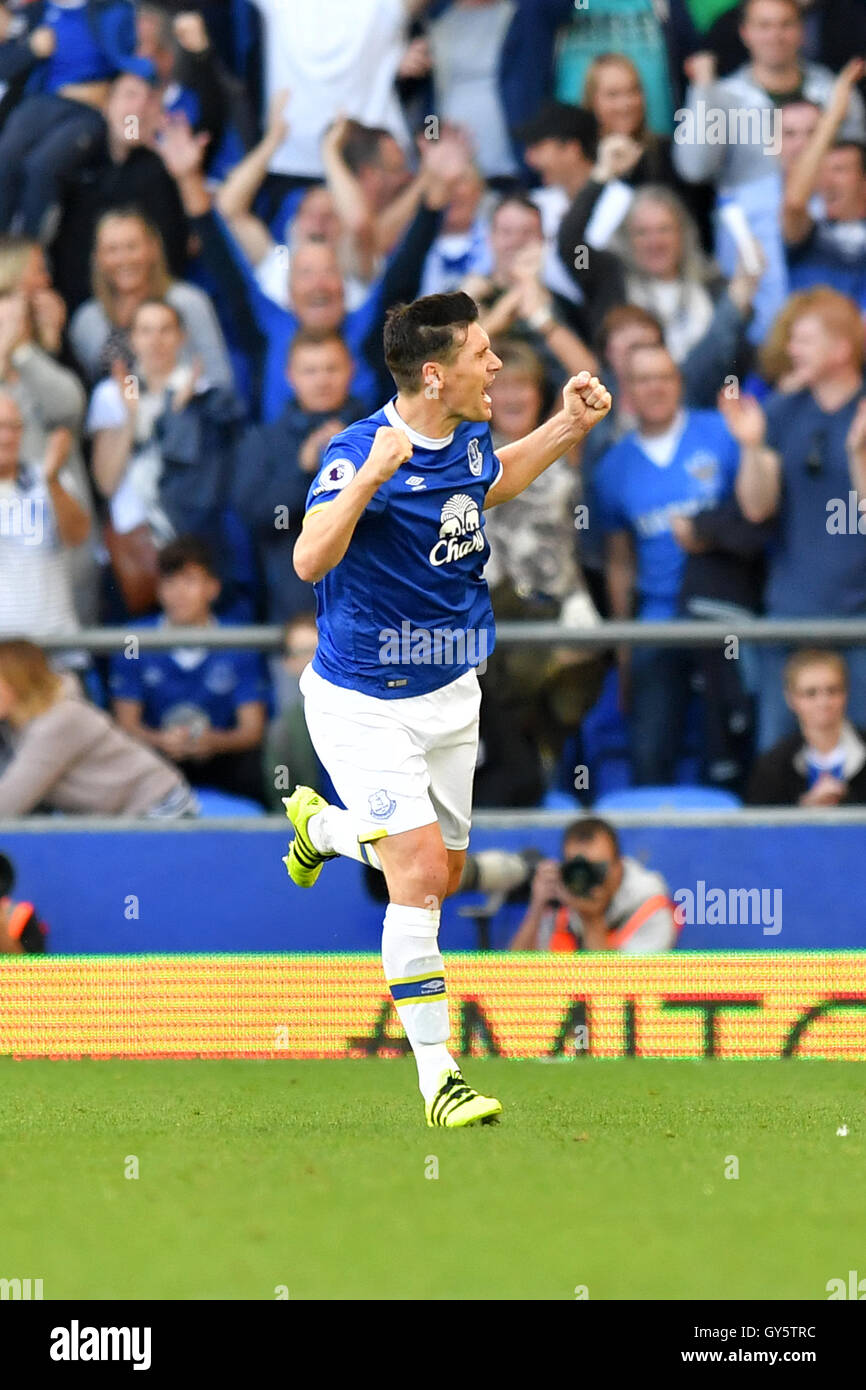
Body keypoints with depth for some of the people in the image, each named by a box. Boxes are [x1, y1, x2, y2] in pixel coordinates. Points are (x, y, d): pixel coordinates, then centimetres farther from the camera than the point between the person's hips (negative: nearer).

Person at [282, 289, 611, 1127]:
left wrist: (569, 426, 11)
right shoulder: (359, 452, -25)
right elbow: (310, 561, -37)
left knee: (444, 872, 18)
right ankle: (437, 1076, -7)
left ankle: (321, 823, 48)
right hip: (364, 704, -7)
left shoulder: (468, 436, -2)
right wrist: (370, 477, -49)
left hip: (450, 694, 7)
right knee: (421, 871, -15)